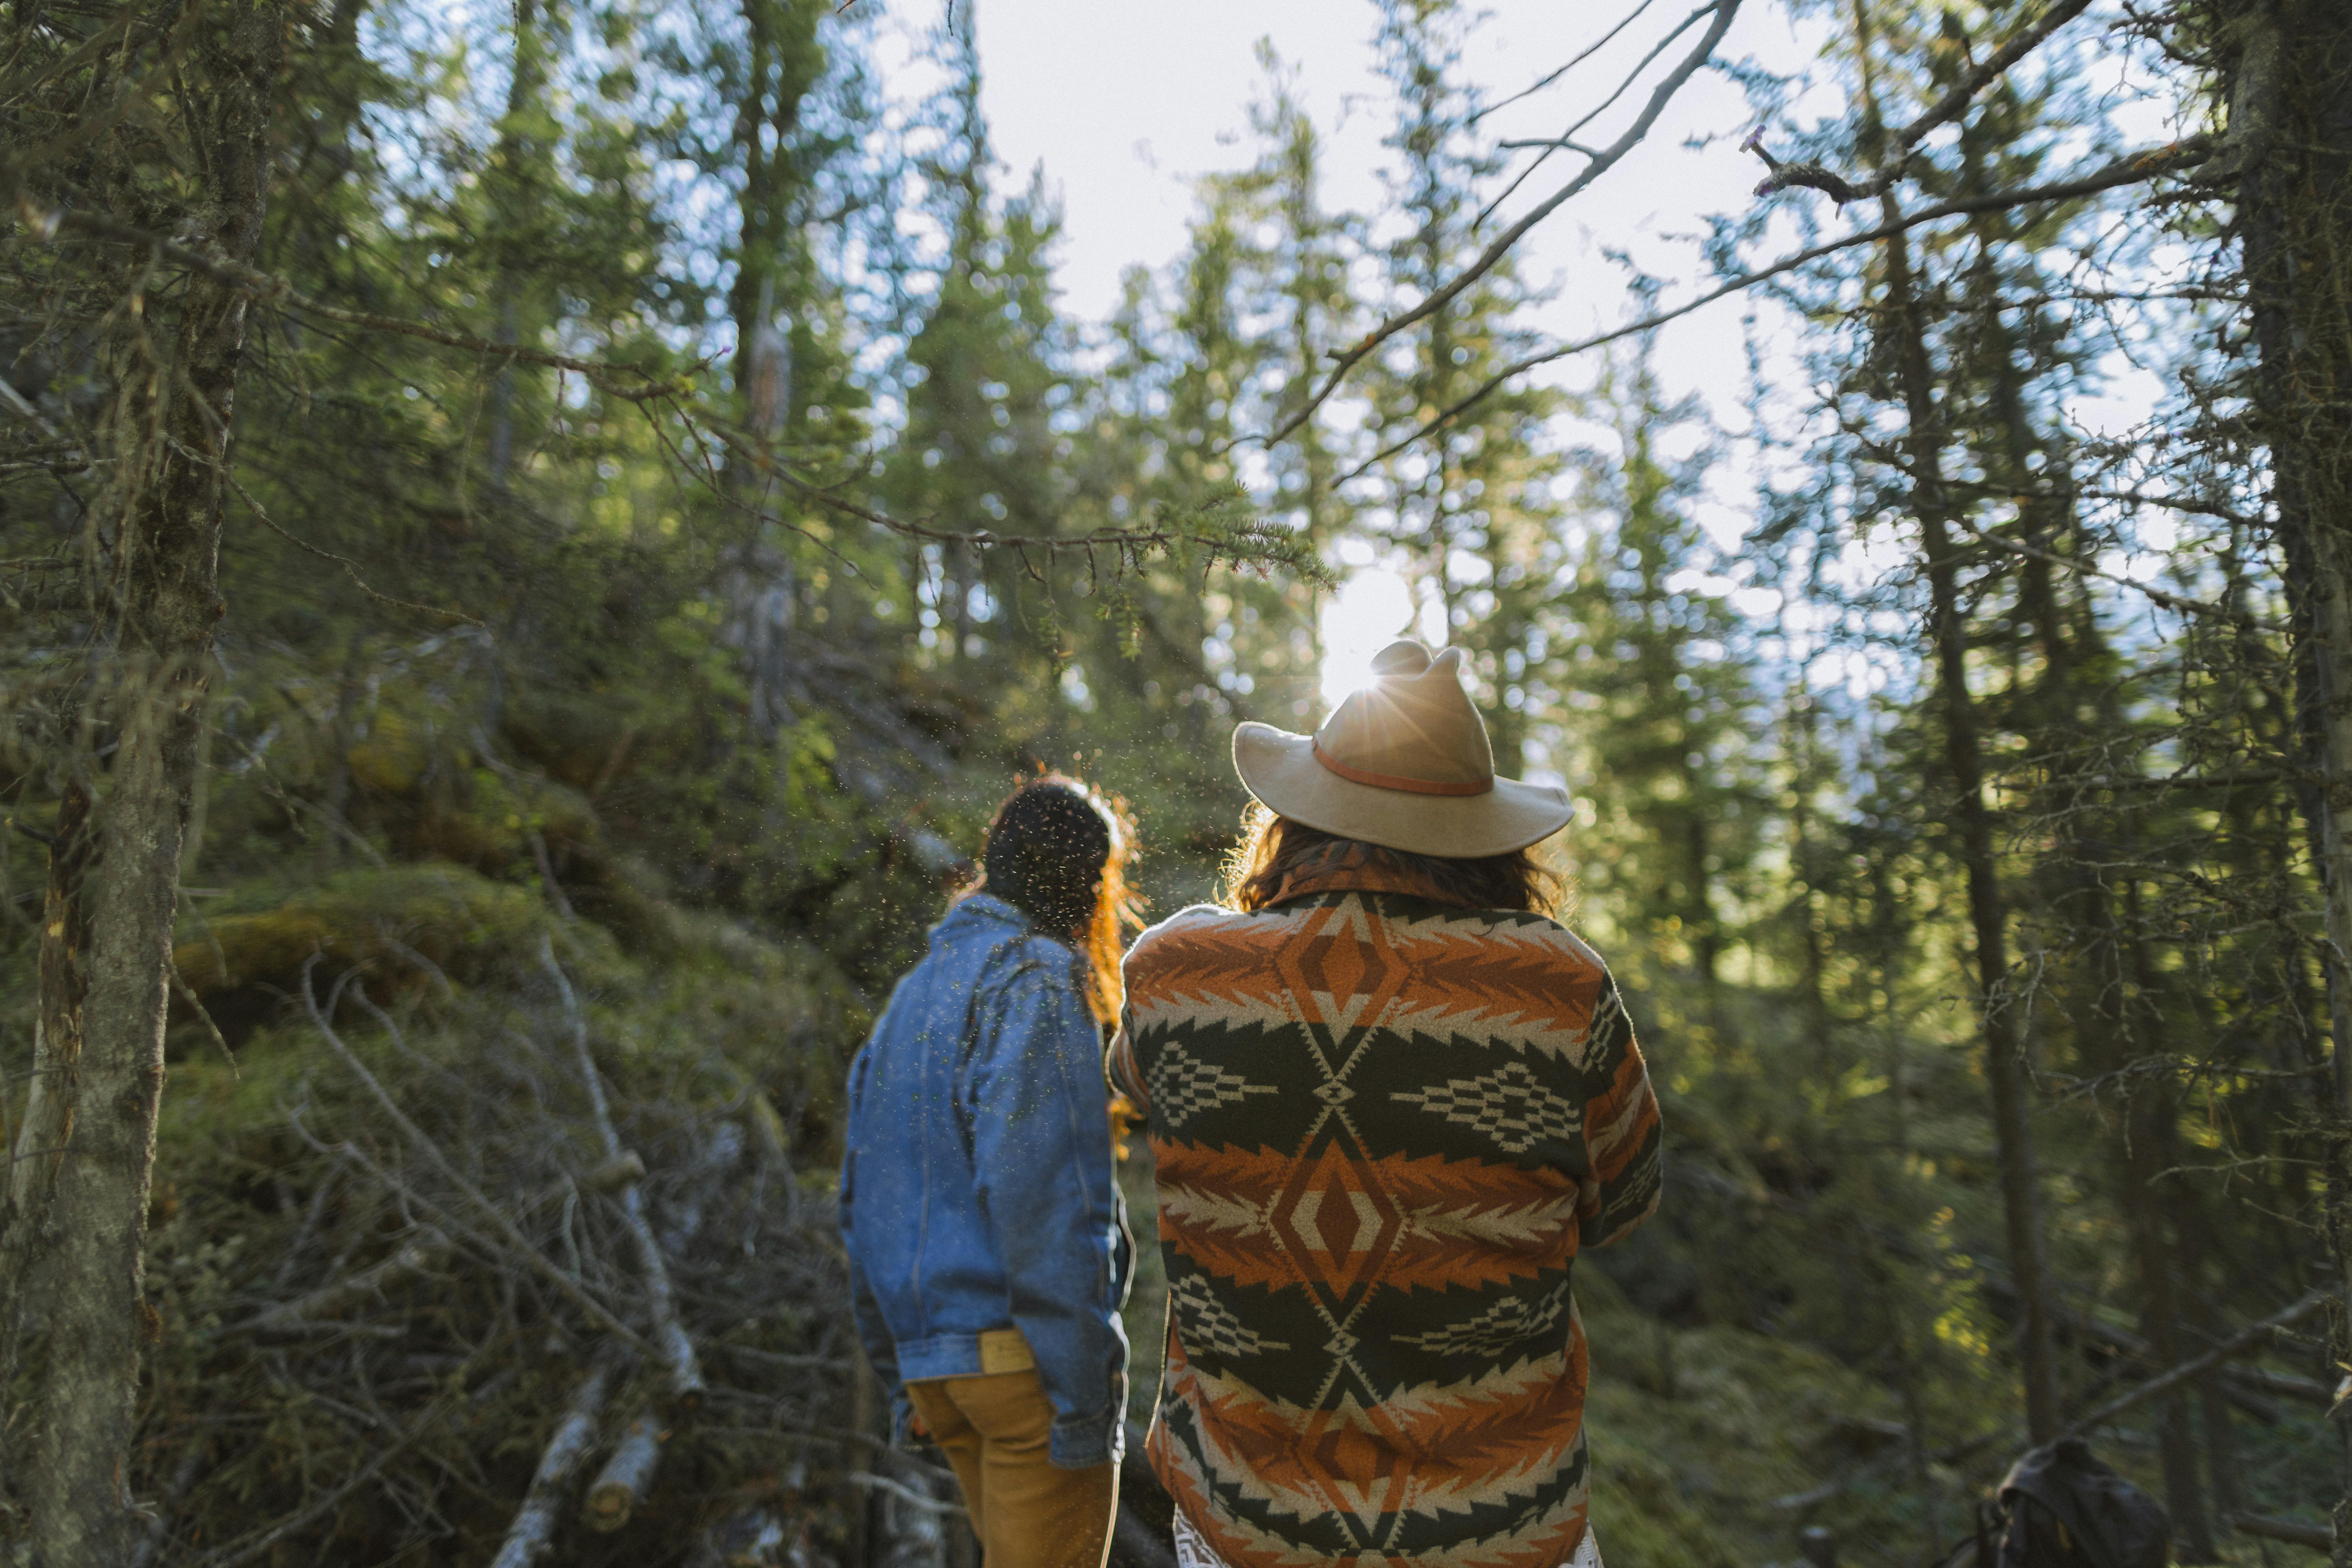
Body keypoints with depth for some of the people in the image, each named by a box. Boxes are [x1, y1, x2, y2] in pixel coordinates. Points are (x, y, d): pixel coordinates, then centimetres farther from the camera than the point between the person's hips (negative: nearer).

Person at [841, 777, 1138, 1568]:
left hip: (935, 1361, 8)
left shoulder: (914, 995, 17)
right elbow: (1038, 1197, -20)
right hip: (1018, 1353, -8)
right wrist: (1085, 1387, -17)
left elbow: (863, 1203, 18)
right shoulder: (1037, 978, -9)